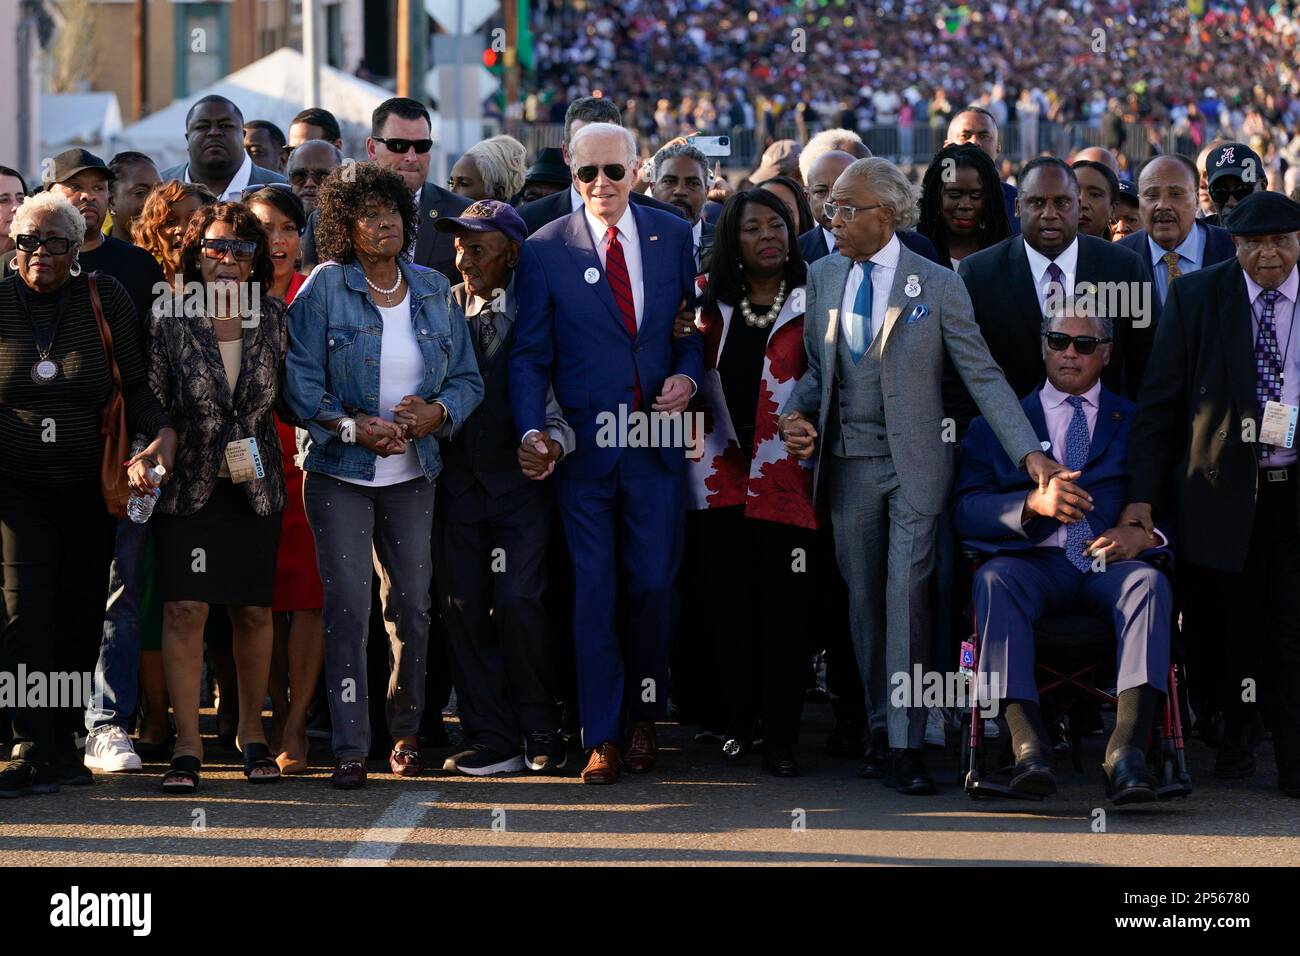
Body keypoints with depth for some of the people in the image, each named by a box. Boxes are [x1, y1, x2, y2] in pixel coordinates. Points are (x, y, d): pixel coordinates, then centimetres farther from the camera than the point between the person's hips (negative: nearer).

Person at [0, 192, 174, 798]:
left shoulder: (105, 300, 0)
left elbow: (136, 386, 1)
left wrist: (162, 432, -16)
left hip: (88, 490, 2)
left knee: (81, 618, 5)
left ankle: (64, 743, 16)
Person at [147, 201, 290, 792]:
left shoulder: (274, 319, 1)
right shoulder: (169, 319, -5)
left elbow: (290, 394, 10)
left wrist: (259, 453, 1)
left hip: (255, 487, 2)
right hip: (188, 485, -2)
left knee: (254, 610, 7)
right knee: (185, 608, -10)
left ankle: (251, 733, 22)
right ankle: (187, 745, -8)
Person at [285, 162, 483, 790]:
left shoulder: (433, 291, 8)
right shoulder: (324, 289, -3)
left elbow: (467, 378, 9)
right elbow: (300, 381, -8)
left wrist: (434, 413, -11)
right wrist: (353, 427, -18)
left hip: (411, 474, 3)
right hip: (339, 473, -3)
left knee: (412, 606, 5)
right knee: (347, 606, -7)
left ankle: (406, 733, 21)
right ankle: (350, 748, -3)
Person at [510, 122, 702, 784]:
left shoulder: (672, 235, 6)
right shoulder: (545, 250, 0)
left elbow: (695, 324, 14)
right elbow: (529, 355, -1)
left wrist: (687, 376, -6)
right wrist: (531, 431, -14)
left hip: (656, 438, 2)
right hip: (584, 444, -2)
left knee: (654, 584, 4)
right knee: (592, 590, 0)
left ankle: (642, 715, 23)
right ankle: (602, 736, 6)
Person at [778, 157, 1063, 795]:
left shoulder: (936, 286, -5)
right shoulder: (823, 277, 8)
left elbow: (983, 376, -5)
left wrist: (1029, 453, -13)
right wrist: (796, 415, -6)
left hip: (915, 462, -4)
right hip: (848, 462, 4)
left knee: (906, 594, -10)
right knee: (864, 599, 8)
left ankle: (904, 745, -7)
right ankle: (880, 727, 18)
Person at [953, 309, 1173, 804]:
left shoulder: (1138, 422, 21)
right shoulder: (997, 423, 20)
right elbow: (965, 509, 6)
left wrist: (1144, 534, -11)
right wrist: (1033, 503, -12)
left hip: (1110, 563, 0)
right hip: (1034, 561, 0)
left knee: (1150, 583, -34)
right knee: (993, 580, -35)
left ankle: (1127, 750, -48)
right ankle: (1028, 746, -45)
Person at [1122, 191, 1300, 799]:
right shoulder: (1195, 297, 2)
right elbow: (1161, 402, 2)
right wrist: (1144, 494, -3)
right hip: (1223, 494, 1)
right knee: (1230, 629, 9)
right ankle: (1236, 738, 30)